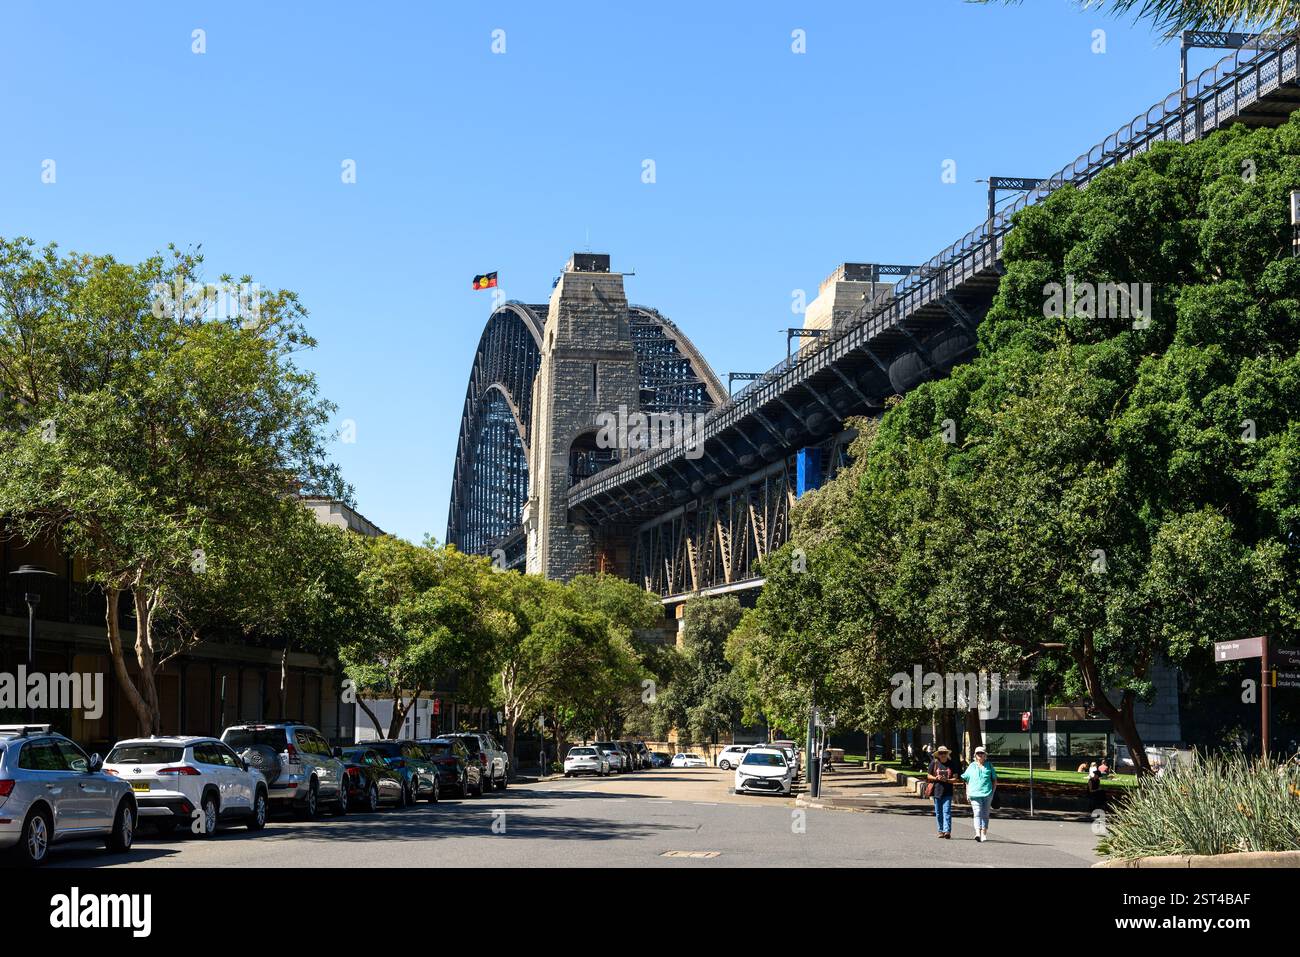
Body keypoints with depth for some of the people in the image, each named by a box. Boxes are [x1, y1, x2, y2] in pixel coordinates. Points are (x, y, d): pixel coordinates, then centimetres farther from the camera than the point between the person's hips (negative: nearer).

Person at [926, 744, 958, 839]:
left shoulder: (951, 764, 4)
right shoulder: (934, 763, 4)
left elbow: (955, 778, 3)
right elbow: (928, 776, 9)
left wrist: (946, 780, -15)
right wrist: (936, 778, -10)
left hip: (947, 792, -2)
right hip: (937, 791, 2)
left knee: (947, 811, -11)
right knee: (938, 812, 7)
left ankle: (947, 831, -17)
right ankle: (941, 831, 16)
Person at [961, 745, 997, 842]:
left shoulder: (989, 766, 10)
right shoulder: (972, 766, 11)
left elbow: (994, 780, 14)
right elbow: (967, 781, 17)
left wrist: (993, 792, 4)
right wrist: (967, 793, 9)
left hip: (987, 794, 1)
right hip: (975, 794, -1)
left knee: (985, 814, 6)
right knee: (977, 812, -15)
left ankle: (984, 834, 14)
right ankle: (978, 833, -26)